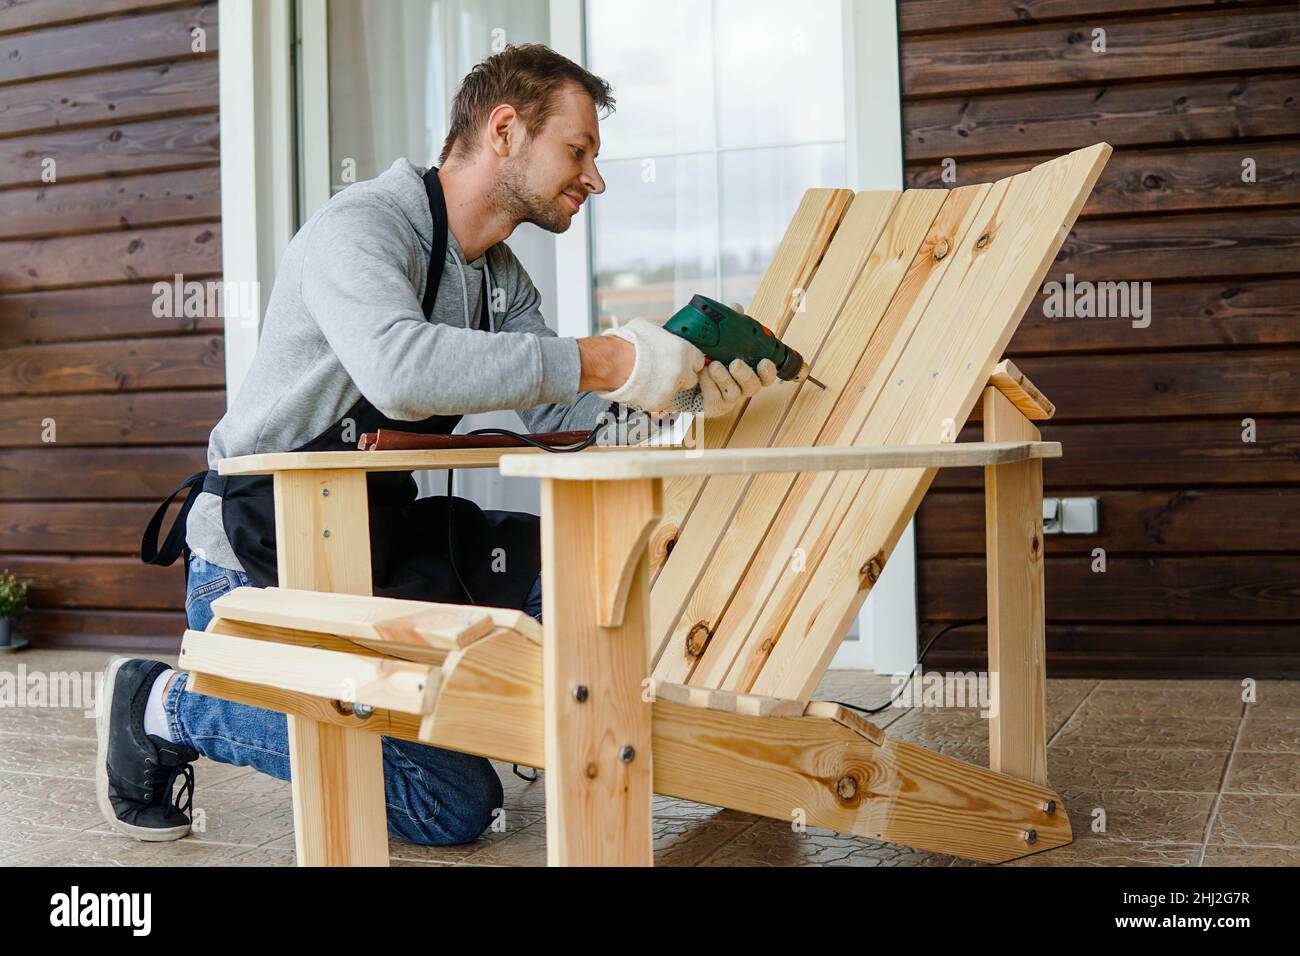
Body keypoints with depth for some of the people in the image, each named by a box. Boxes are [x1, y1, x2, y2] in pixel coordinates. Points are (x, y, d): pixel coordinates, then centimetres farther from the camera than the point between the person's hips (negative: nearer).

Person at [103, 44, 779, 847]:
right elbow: (400, 368, -41)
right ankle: (166, 706, -1)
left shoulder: (501, 276, 9)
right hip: (258, 566, -9)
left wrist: (680, 386, -14)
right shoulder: (360, 228, -21)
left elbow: (554, 412, 3)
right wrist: (604, 361, -38)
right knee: (452, 802, -14)